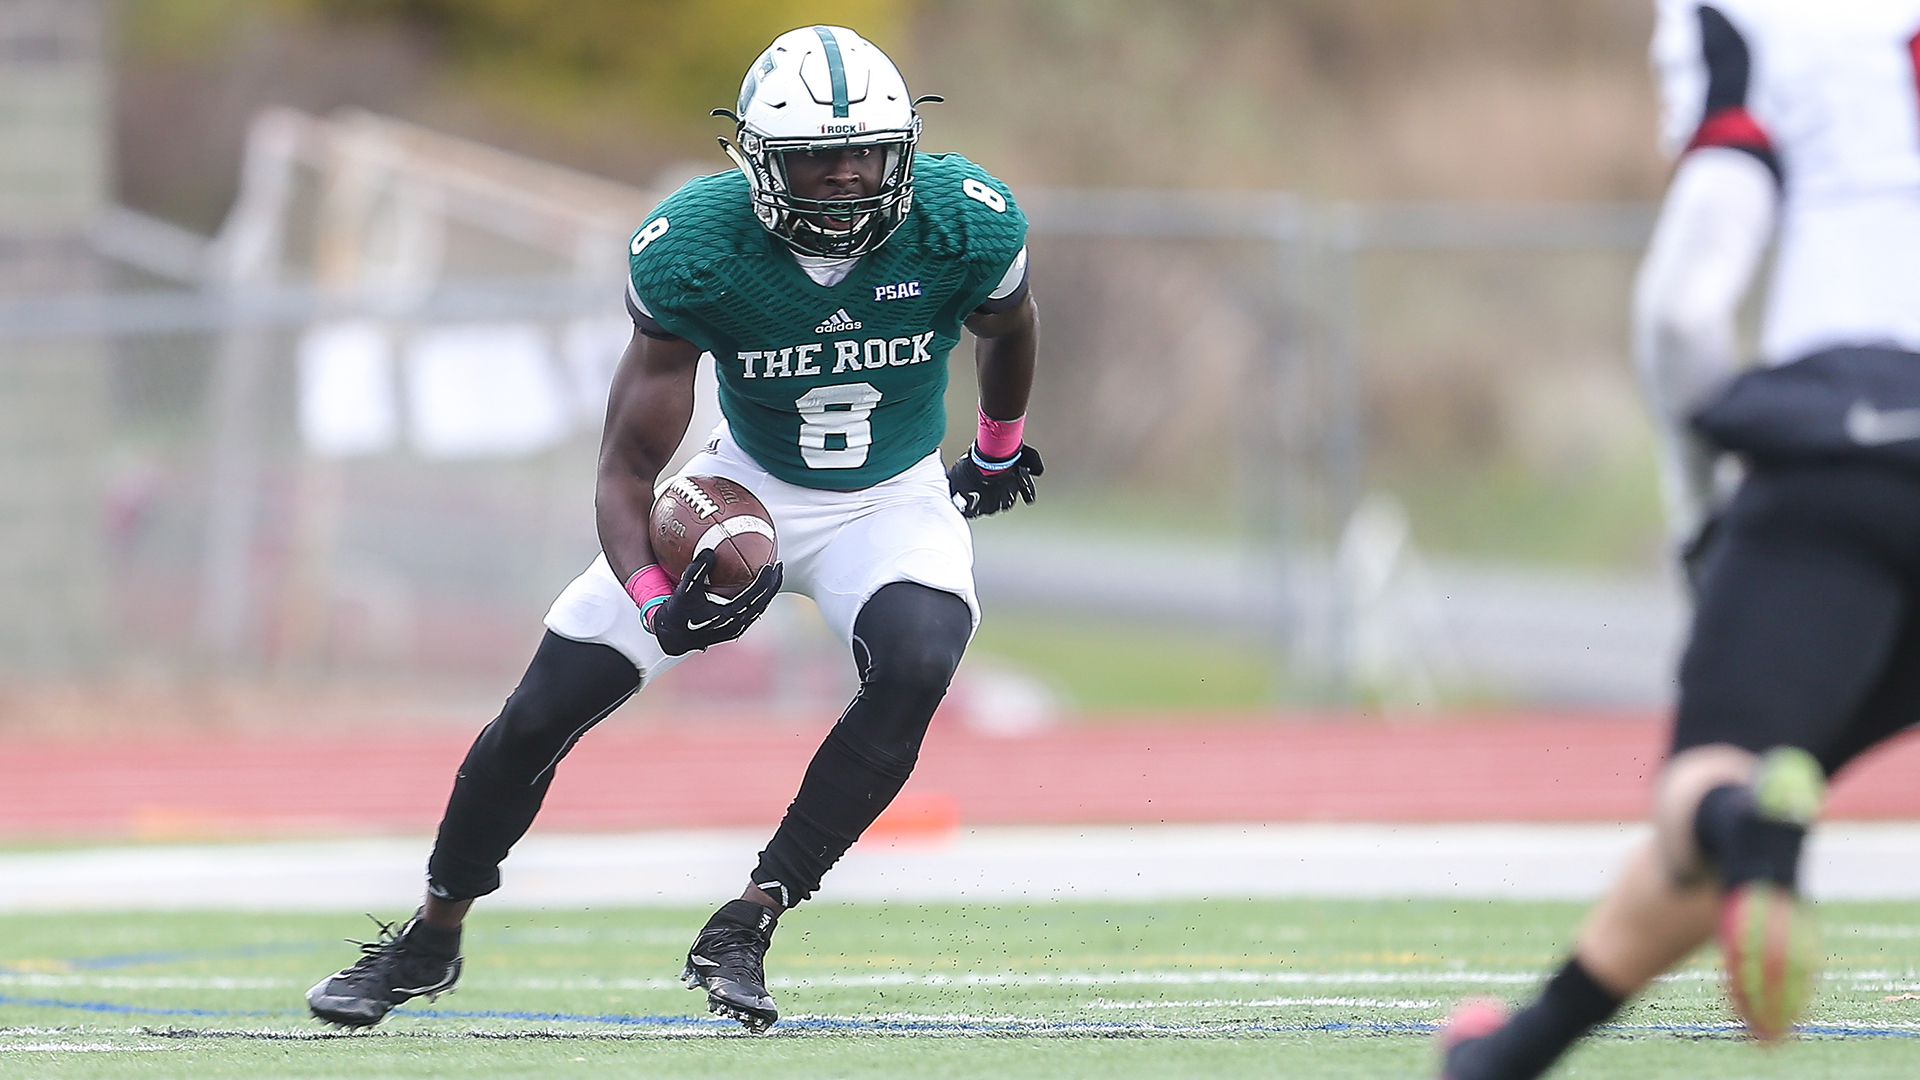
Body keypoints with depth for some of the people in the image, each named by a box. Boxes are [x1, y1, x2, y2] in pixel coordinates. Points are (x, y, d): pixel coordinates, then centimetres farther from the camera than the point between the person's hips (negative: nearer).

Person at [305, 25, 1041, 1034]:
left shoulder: (962, 223, -24)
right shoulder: (696, 249, -26)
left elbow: (1009, 328, 5)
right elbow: (627, 469, -21)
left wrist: (1000, 451, 22)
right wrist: (657, 601, -39)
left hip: (894, 499, 0)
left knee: (915, 666, -33)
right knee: (540, 715, -2)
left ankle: (745, 926, -24)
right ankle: (430, 938, 24)